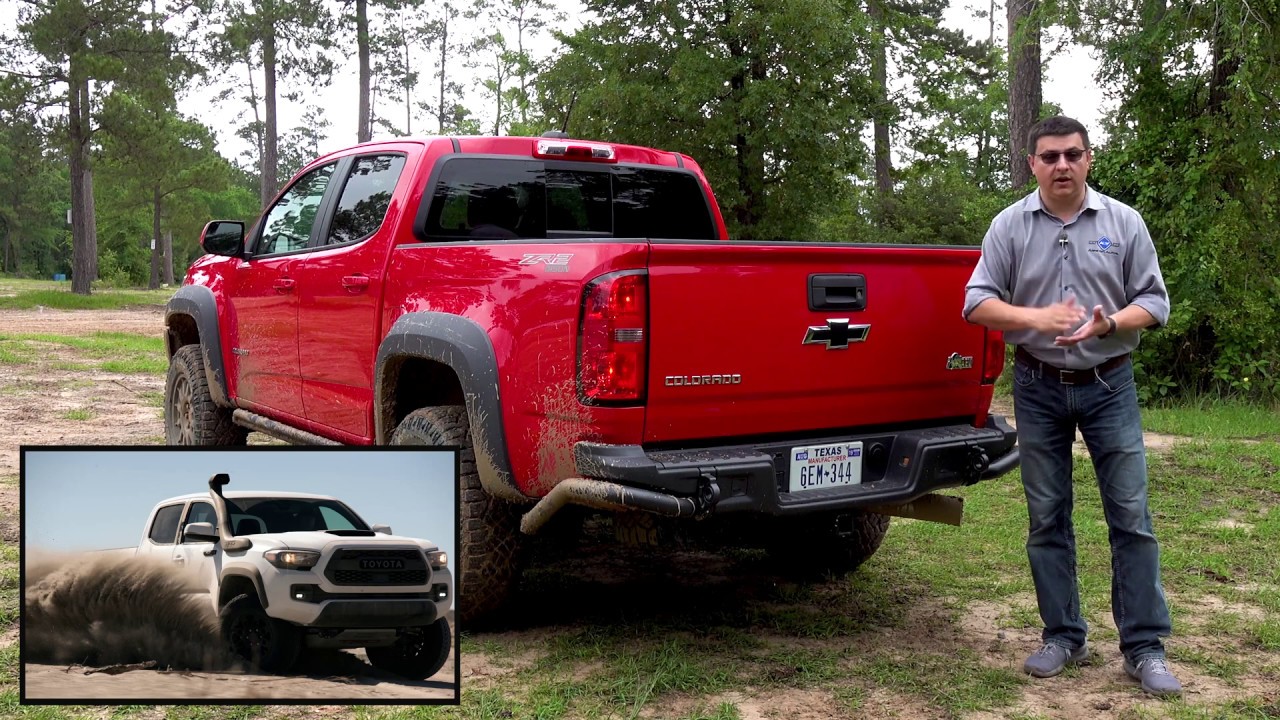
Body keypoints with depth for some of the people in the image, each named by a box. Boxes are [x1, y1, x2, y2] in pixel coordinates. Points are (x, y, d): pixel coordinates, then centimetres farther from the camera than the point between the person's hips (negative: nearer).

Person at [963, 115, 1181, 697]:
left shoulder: (1123, 222, 1)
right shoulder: (1010, 225, 0)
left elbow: (1154, 301, 1)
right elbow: (977, 302, -3)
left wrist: (1108, 324, -19)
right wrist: (1036, 317, -20)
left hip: (1110, 386, 0)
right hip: (1038, 388, 1)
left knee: (1130, 516, 0)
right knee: (1047, 518, 7)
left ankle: (1144, 647, 10)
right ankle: (1063, 636, 20)